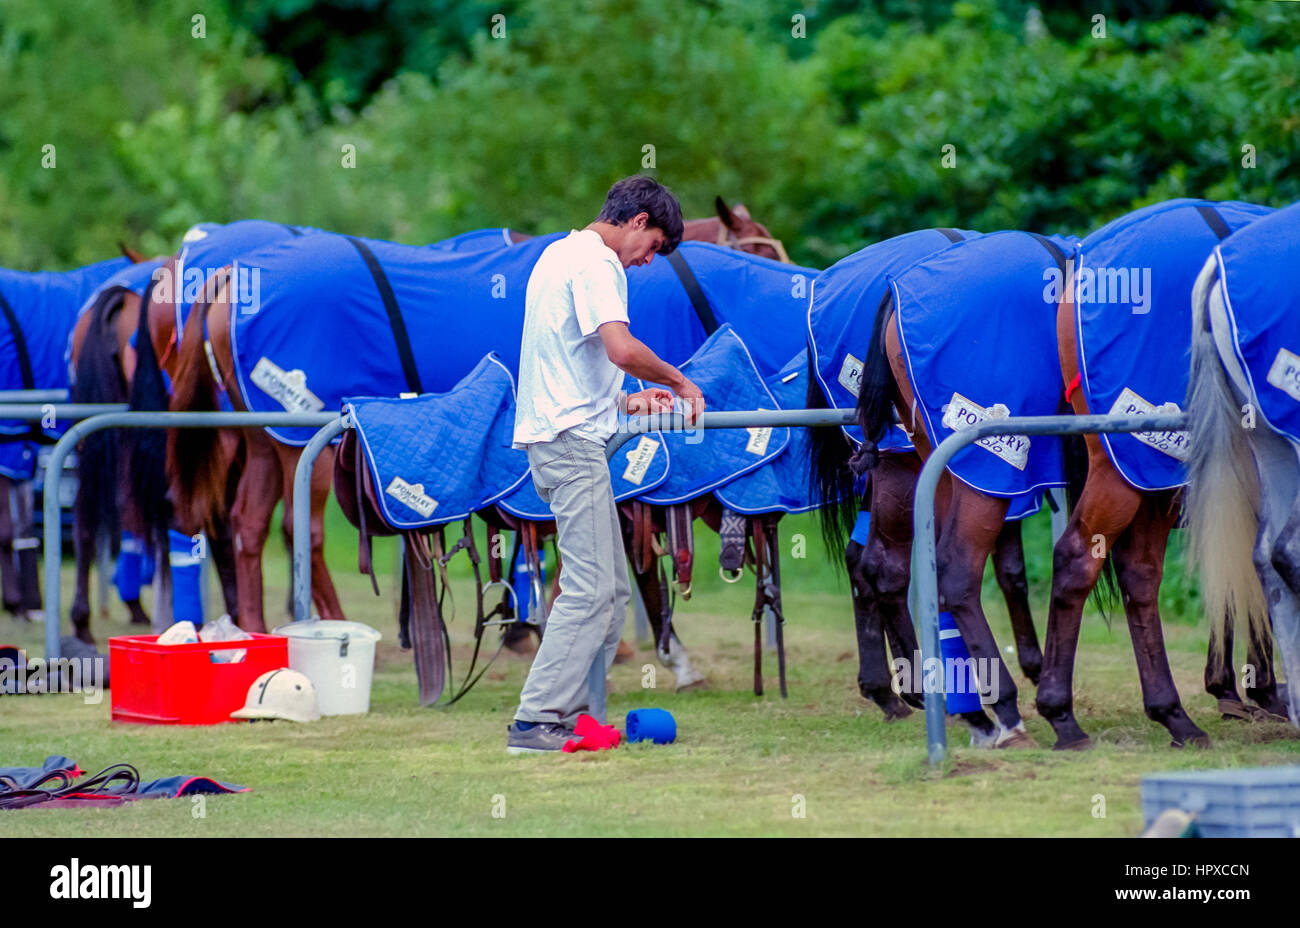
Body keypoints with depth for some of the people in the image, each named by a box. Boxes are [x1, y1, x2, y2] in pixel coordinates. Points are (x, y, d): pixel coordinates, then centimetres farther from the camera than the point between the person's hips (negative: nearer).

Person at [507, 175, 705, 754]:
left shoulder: (559, 254, 23)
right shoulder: (596, 261, -9)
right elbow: (621, 348, -24)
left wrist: (622, 401, 26)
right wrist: (680, 382, -9)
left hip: (553, 434, 11)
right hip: (572, 441, -11)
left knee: (611, 590, 12)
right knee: (591, 589, -12)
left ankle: (572, 711, 13)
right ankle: (536, 721, -14)